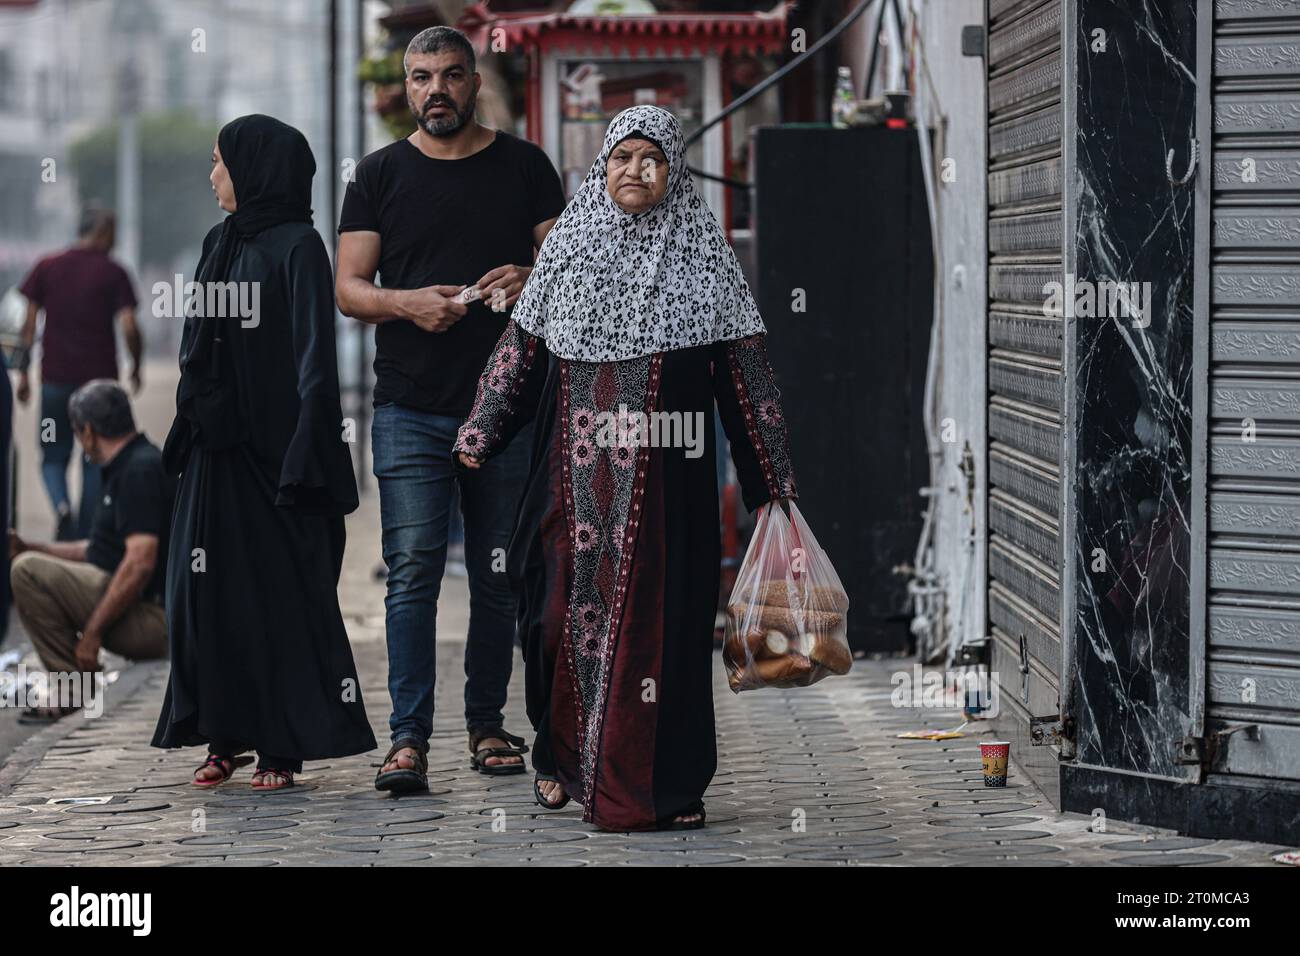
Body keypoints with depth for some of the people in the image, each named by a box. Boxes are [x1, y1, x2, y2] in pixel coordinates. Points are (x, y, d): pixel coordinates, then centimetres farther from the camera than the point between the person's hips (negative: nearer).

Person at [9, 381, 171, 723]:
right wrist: (30, 548, 19)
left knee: (27, 571, -16)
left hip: (151, 618, -11)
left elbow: (140, 564, -25)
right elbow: (102, 550, 25)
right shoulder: (132, 464, 16)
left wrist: (92, 632, -22)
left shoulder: (141, 469, -16)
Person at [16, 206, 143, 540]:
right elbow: (129, 328, -10)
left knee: (53, 457, 10)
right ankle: (86, 535, 8)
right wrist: (136, 368, 6)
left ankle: (61, 505, -18)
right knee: (95, 461, 10)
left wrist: (23, 372, 7)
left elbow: (29, 323, 2)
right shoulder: (114, 274, -2)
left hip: (56, 378, 1)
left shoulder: (47, 268, 5)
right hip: (100, 379, -1)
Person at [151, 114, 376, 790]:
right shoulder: (221, 243, 14)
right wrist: (186, 432, 15)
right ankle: (226, 737, 12)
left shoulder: (297, 247, -8)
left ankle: (286, 746, 2)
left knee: (283, 591, -2)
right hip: (217, 448, 7)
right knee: (208, 588, 5)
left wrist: (302, 454, -19)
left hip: (273, 446, -7)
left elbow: (315, 354, -13)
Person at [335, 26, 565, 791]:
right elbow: (348, 288, 5)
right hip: (410, 407, -1)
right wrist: (407, 303, -15)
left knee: (500, 576, 6)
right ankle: (409, 739, -10)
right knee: (413, 570, -9)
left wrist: (532, 283, -15)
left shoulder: (524, 166, 9)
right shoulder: (382, 175, 8)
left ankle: (488, 725, 18)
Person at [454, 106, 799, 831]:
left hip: (665, 472, -2)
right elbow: (523, 347, 11)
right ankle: (567, 757, 19)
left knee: (659, 608, -3)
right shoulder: (569, 244, 9)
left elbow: (742, 364, 1)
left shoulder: (701, 250, 3)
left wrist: (772, 471, -2)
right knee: (571, 601, 4)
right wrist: (481, 432, 4)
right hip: (579, 472, 2)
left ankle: (664, 782, 1)